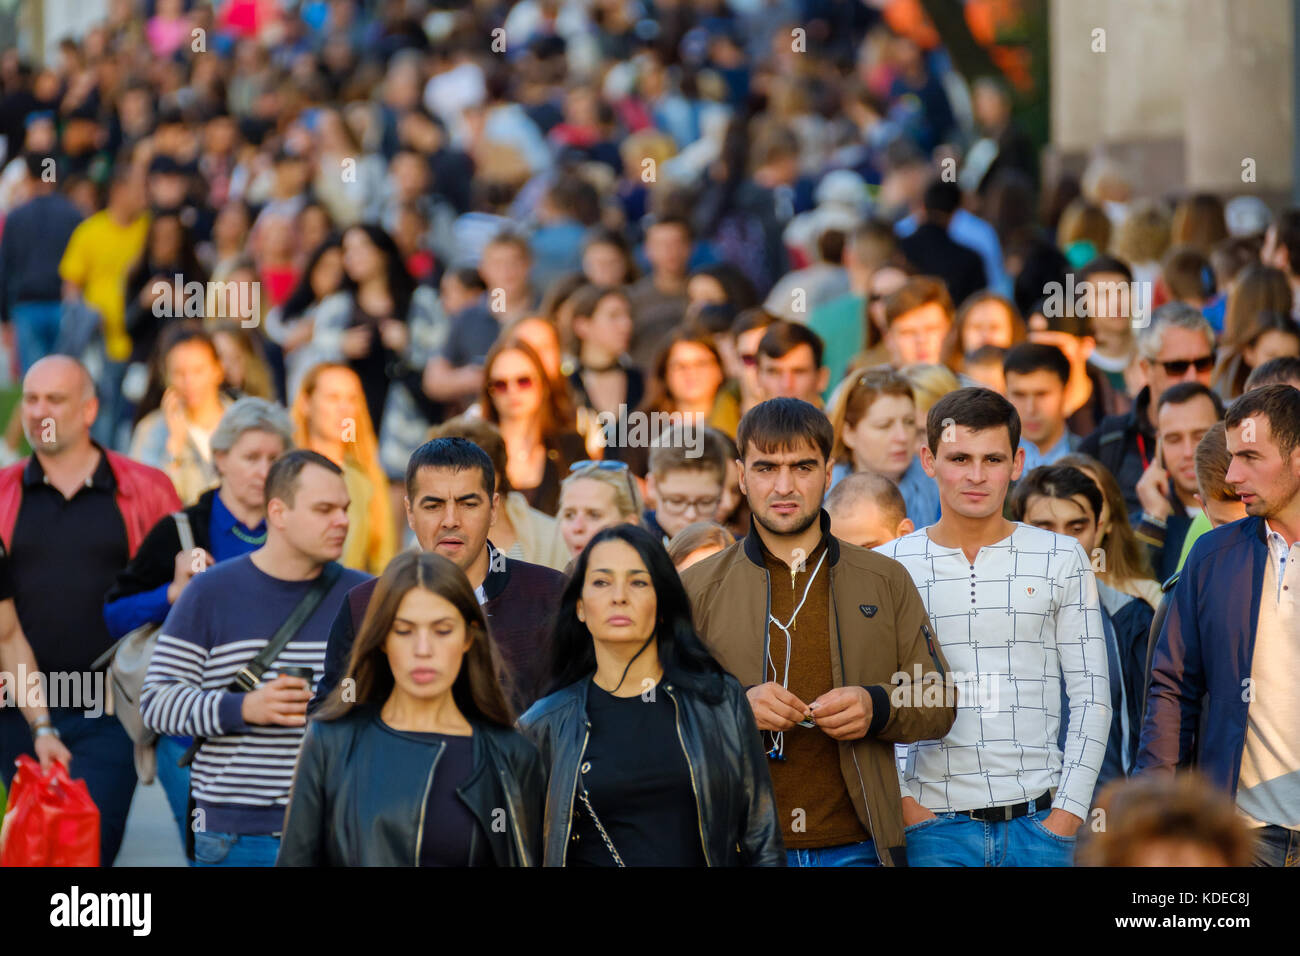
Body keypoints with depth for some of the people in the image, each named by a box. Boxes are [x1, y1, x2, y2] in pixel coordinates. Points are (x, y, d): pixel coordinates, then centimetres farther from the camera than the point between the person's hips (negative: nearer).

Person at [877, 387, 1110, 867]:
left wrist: (1068, 810, -3)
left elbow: (1091, 696, 6)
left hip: (1040, 822, 0)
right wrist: (898, 801, -4)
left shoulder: (1061, 560, 6)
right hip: (934, 825, 0)